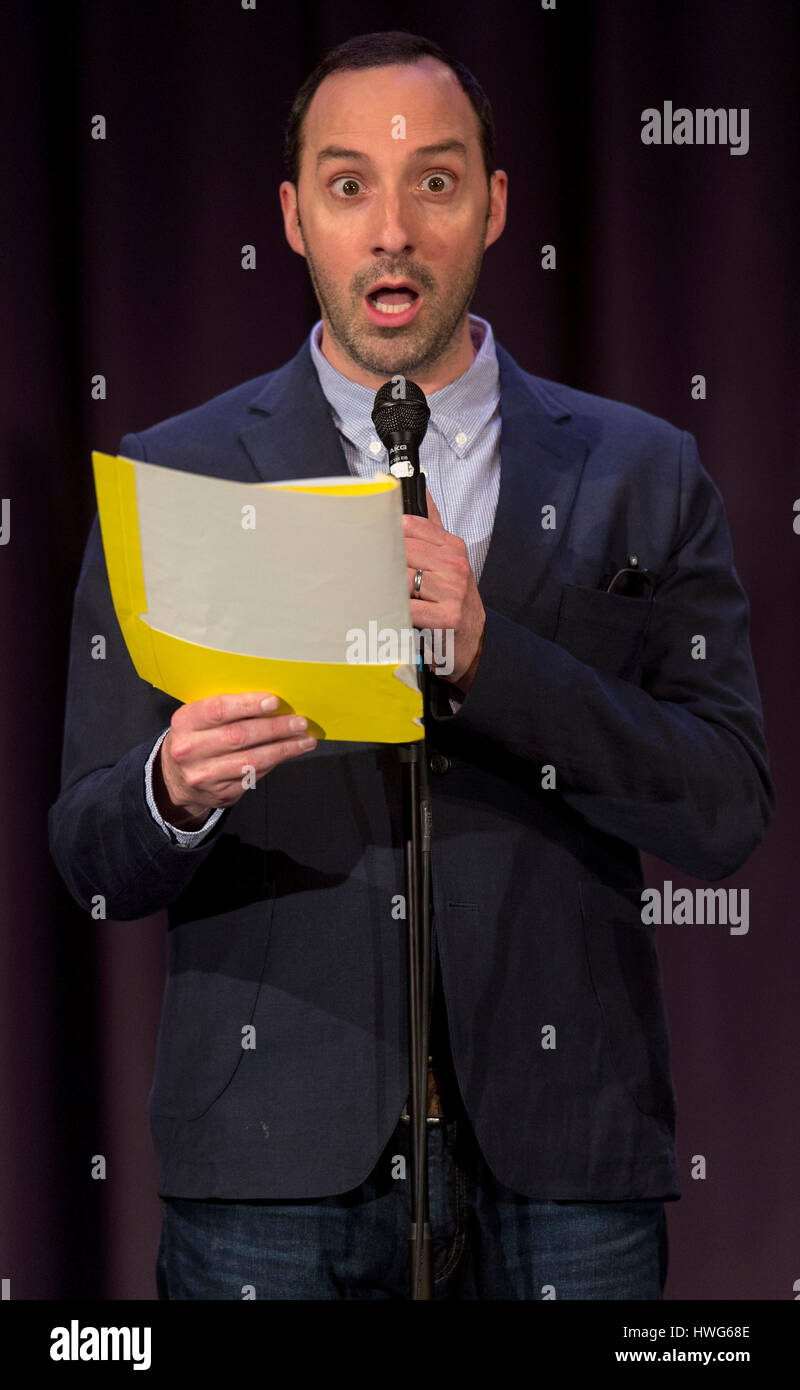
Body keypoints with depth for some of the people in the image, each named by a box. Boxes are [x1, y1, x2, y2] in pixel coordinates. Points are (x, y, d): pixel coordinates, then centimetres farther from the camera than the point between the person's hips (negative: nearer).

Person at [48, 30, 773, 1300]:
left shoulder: (641, 476, 6)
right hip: (276, 1167, 0)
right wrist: (174, 794, -20)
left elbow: (727, 814, -3)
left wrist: (490, 657, -15)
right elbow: (95, 862, 3)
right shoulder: (176, 479, 5)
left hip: (559, 1158, 1)